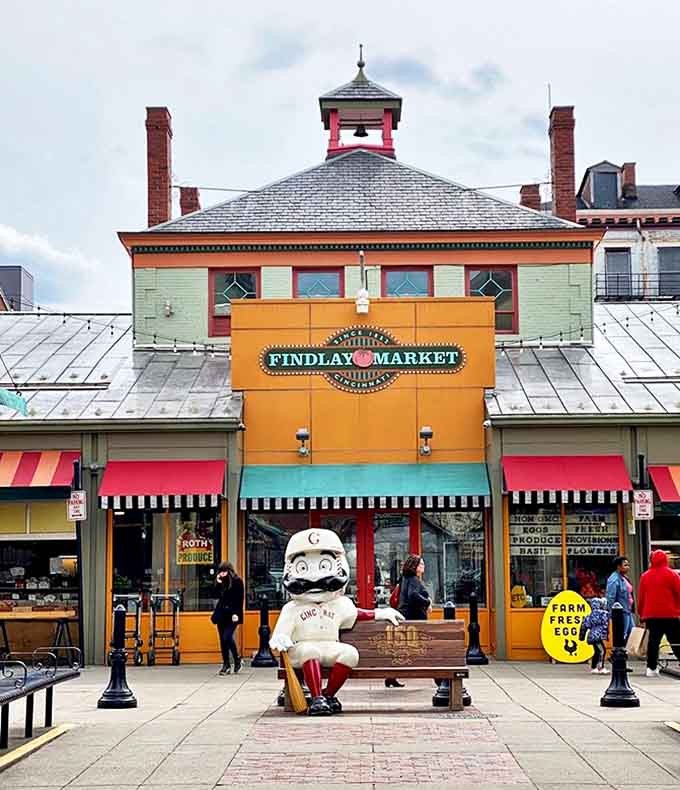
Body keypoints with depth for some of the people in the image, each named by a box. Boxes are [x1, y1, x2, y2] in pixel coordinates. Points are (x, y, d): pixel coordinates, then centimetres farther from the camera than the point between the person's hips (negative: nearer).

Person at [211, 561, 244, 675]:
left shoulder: (237, 582, -6)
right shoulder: (220, 582, 12)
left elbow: (239, 600, -9)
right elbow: (216, 595, 6)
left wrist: (236, 613, -16)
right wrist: (218, 584, -3)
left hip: (232, 614, -6)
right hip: (221, 614, 6)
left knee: (227, 637, -15)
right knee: (223, 640, 6)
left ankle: (237, 660, 4)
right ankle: (226, 665, 11)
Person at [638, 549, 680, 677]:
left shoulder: (645, 576, 6)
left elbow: (640, 597, 8)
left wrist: (642, 614, 15)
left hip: (650, 615, 3)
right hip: (669, 614, -3)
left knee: (653, 641, 6)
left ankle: (651, 668, 2)